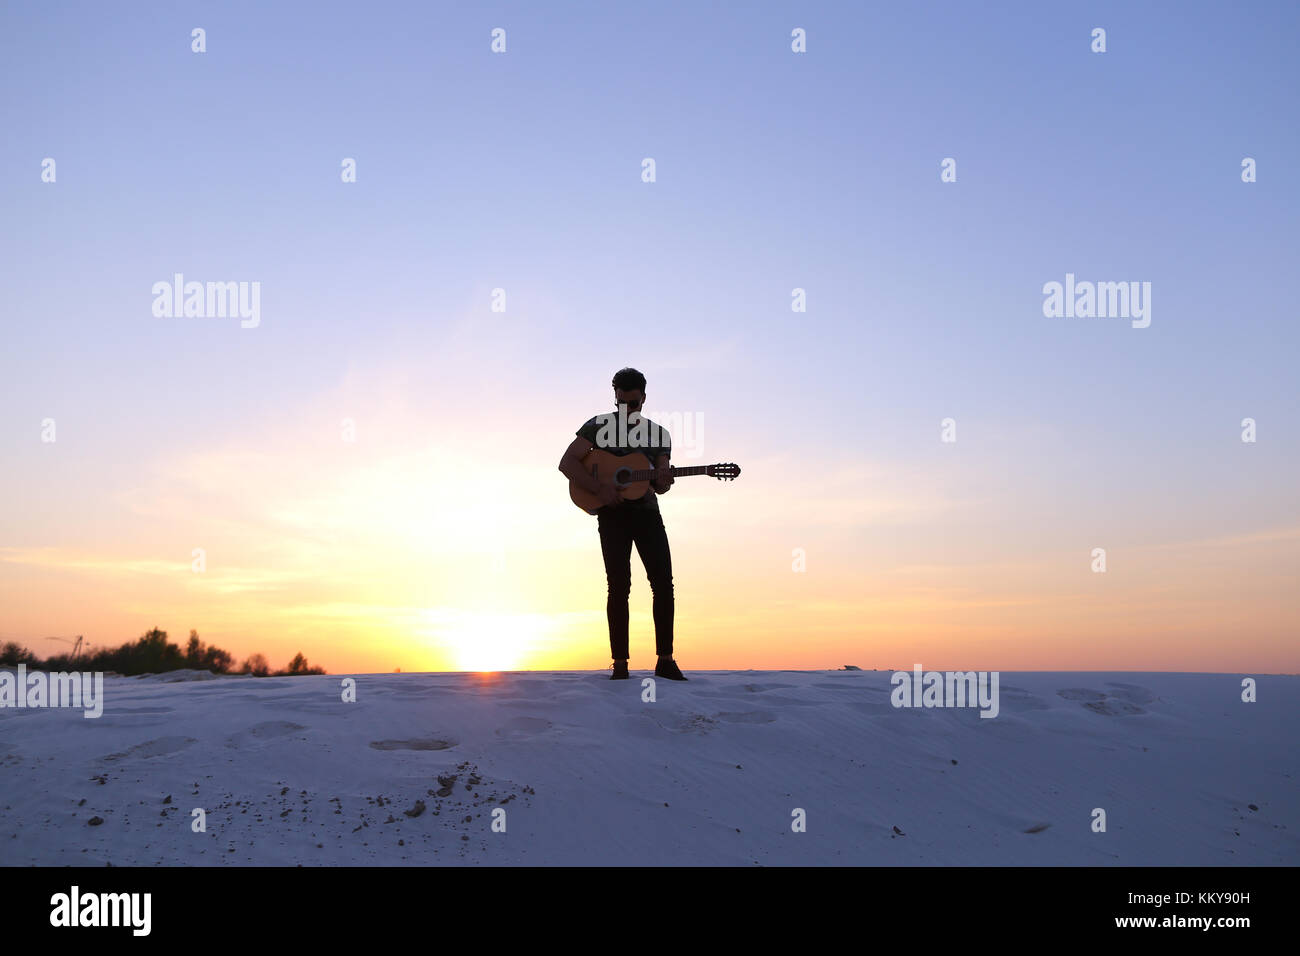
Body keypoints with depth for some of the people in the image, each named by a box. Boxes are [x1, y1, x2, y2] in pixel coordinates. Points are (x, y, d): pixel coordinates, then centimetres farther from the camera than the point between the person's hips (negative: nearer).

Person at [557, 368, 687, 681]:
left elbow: (660, 485, 11)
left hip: (646, 509, 3)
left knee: (663, 582, -7)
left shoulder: (659, 434, 11)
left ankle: (665, 661, -1)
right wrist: (600, 487, -19)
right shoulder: (599, 425, 2)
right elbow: (567, 463, -6)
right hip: (612, 512, -3)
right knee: (619, 585, -7)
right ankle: (620, 664, -3)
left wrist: (662, 482, -15)